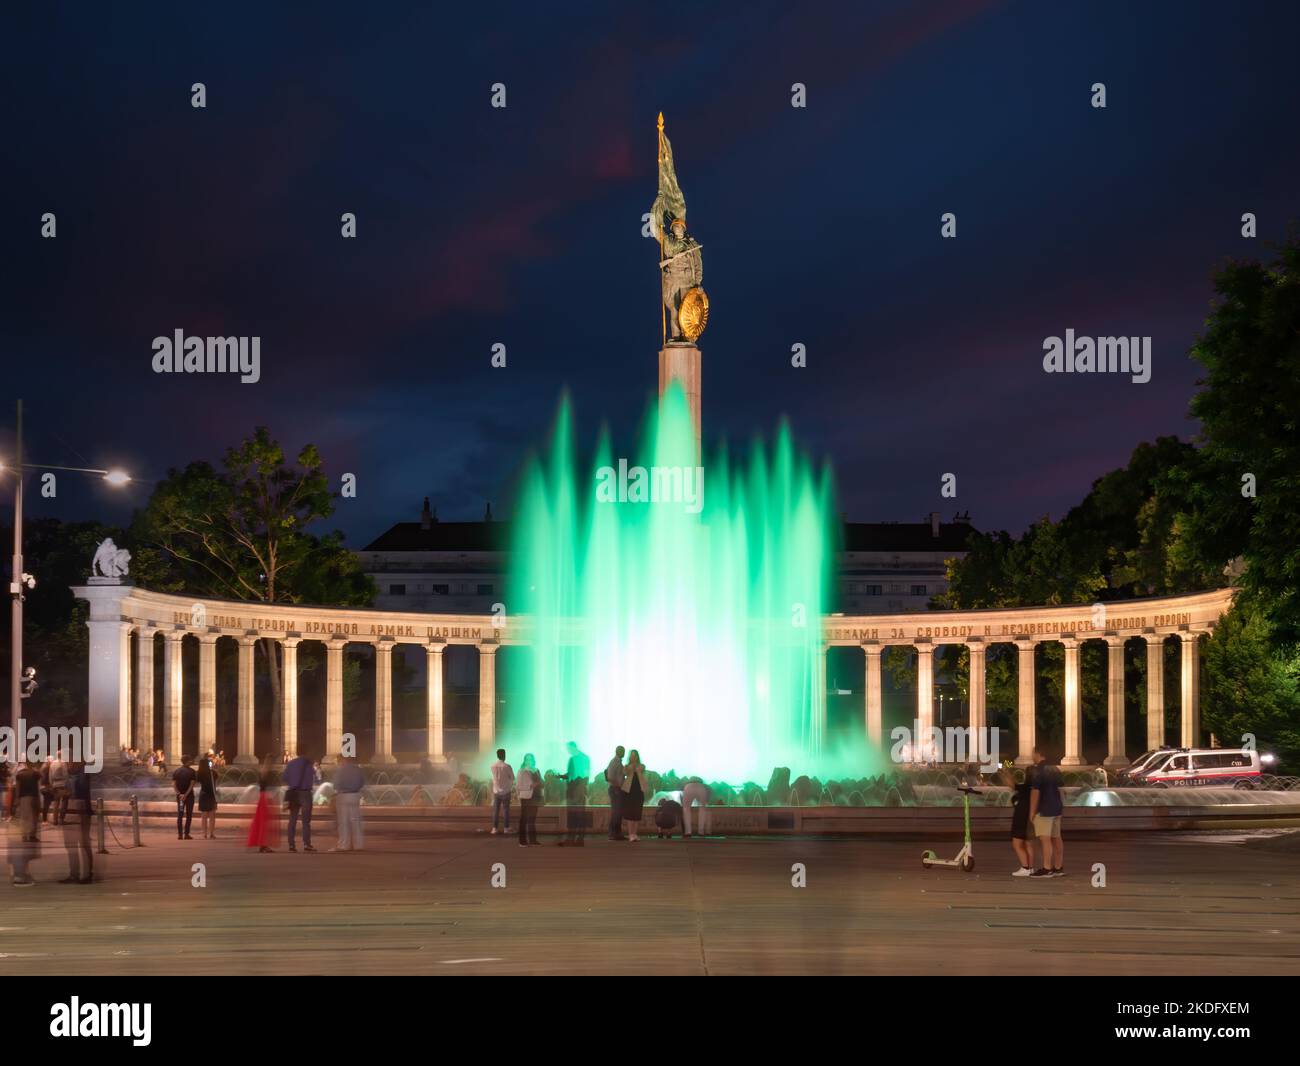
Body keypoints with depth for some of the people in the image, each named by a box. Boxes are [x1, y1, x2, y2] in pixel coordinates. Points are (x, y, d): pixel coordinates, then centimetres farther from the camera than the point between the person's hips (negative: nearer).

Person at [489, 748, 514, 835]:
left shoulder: (493, 766, -2)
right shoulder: (507, 766, -13)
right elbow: (512, 778, -2)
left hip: (496, 791, 3)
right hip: (505, 791, -3)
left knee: (495, 810, 7)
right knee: (506, 810, 7)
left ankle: (494, 828, 1)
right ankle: (506, 828, 10)